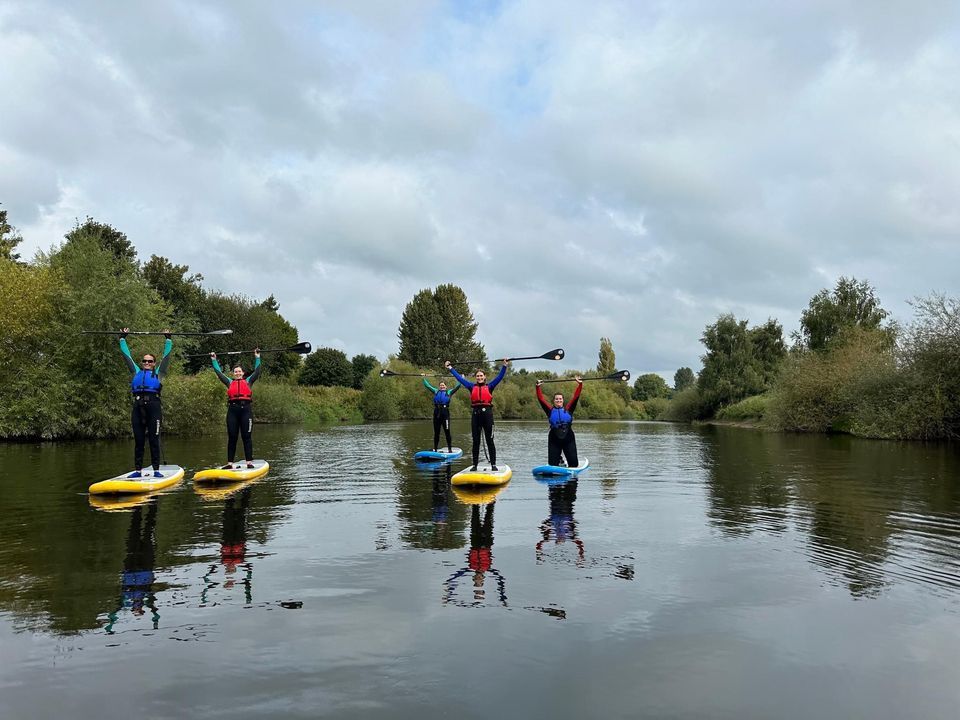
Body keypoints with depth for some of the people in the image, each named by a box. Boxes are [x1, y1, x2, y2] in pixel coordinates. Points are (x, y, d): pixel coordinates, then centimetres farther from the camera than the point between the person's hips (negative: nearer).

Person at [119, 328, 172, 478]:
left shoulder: (158, 373, 15)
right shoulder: (136, 372, 21)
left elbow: (166, 355, 15)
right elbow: (127, 355, 26)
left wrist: (168, 339, 18)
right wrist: (122, 338, 29)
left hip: (153, 405, -3)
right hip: (138, 407, 3)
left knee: (154, 440, -2)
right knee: (138, 440, 4)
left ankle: (156, 470, -1)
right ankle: (138, 470, 6)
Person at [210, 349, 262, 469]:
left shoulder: (248, 381, 15)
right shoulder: (229, 382, 18)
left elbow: (257, 371, 13)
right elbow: (219, 373, 23)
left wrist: (257, 358, 15)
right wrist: (214, 360, 26)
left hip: (246, 409, -2)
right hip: (232, 410, 2)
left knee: (247, 437, -1)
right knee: (232, 437, 3)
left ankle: (249, 462, -1)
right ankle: (230, 463, 4)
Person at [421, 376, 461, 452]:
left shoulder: (449, 392, 10)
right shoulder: (436, 391, 16)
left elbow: (457, 386, 8)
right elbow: (427, 385, 23)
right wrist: (424, 378, 29)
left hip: (445, 412, -2)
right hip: (437, 413, 3)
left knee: (447, 432, -2)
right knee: (436, 432, 8)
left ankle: (450, 448, 5)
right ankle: (435, 449, 14)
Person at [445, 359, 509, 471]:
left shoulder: (489, 387, 7)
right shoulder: (472, 387, 11)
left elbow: (499, 377, 1)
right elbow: (459, 378, 14)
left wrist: (504, 366, -8)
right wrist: (450, 368, 15)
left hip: (487, 414, -2)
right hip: (476, 414, 2)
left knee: (490, 441, 2)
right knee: (476, 442, 6)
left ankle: (493, 465, 5)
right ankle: (475, 465, 12)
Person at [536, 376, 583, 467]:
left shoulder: (568, 409, 7)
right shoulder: (550, 410, 6)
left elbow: (575, 397, 3)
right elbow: (541, 399, 2)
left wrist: (580, 384, -3)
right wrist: (538, 387, -4)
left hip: (568, 439, 0)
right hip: (554, 439, 0)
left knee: (573, 462, -1)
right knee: (552, 463, 2)